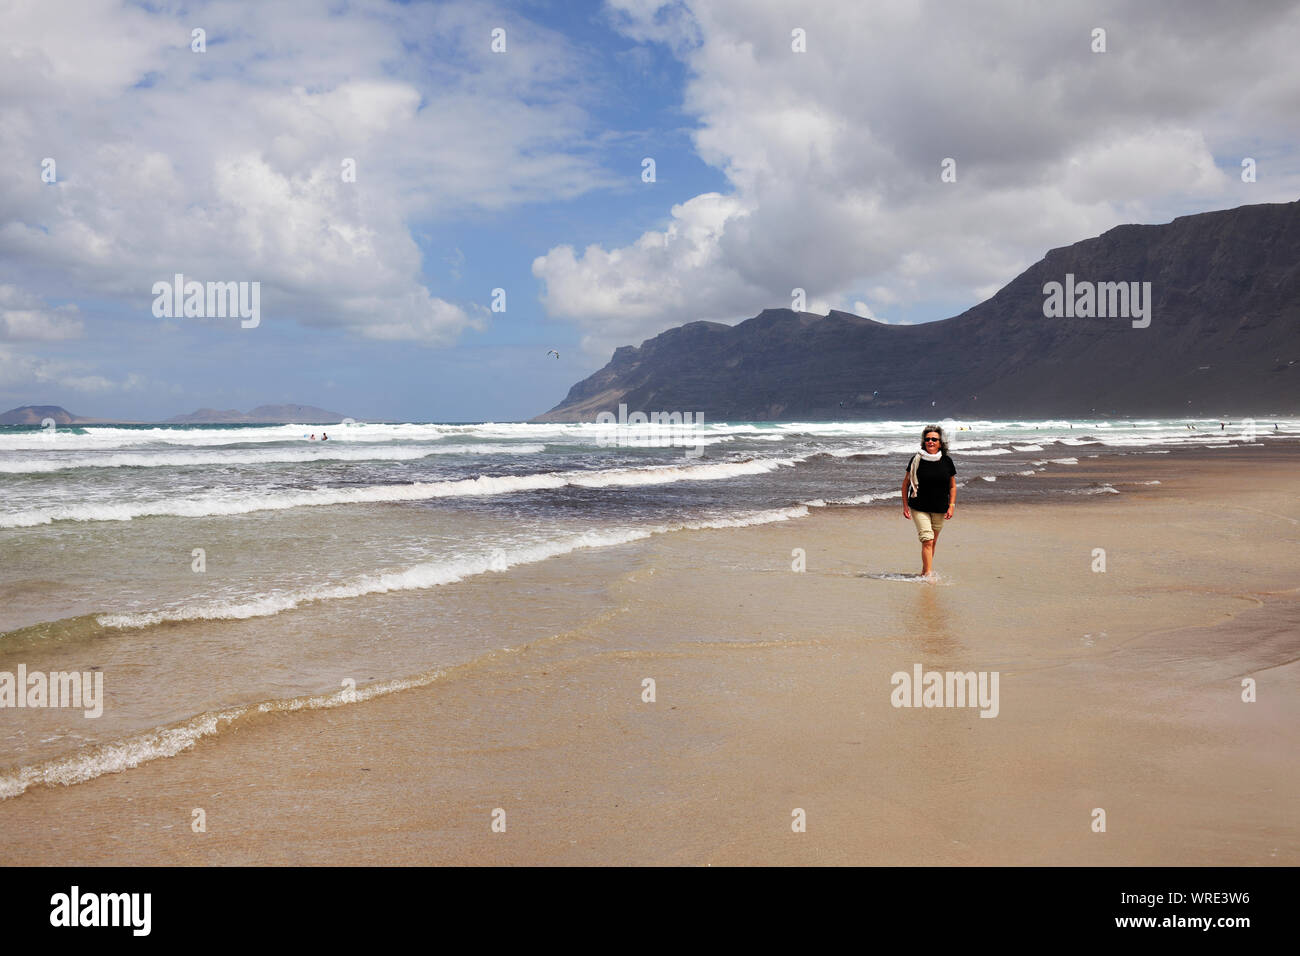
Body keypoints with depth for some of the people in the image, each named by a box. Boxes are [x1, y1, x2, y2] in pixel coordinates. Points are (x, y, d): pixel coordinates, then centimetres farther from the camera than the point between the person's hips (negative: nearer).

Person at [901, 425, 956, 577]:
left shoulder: (947, 462, 2)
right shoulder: (916, 460, -5)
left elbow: (952, 486, 11)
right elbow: (905, 483, 3)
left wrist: (951, 506, 1)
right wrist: (905, 505, -1)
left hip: (940, 510, 3)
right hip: (919, 508, -3)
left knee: (933, 543, 11)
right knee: (927, 541, -14)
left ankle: (924, 572, 26)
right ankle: (928, 575, -14)